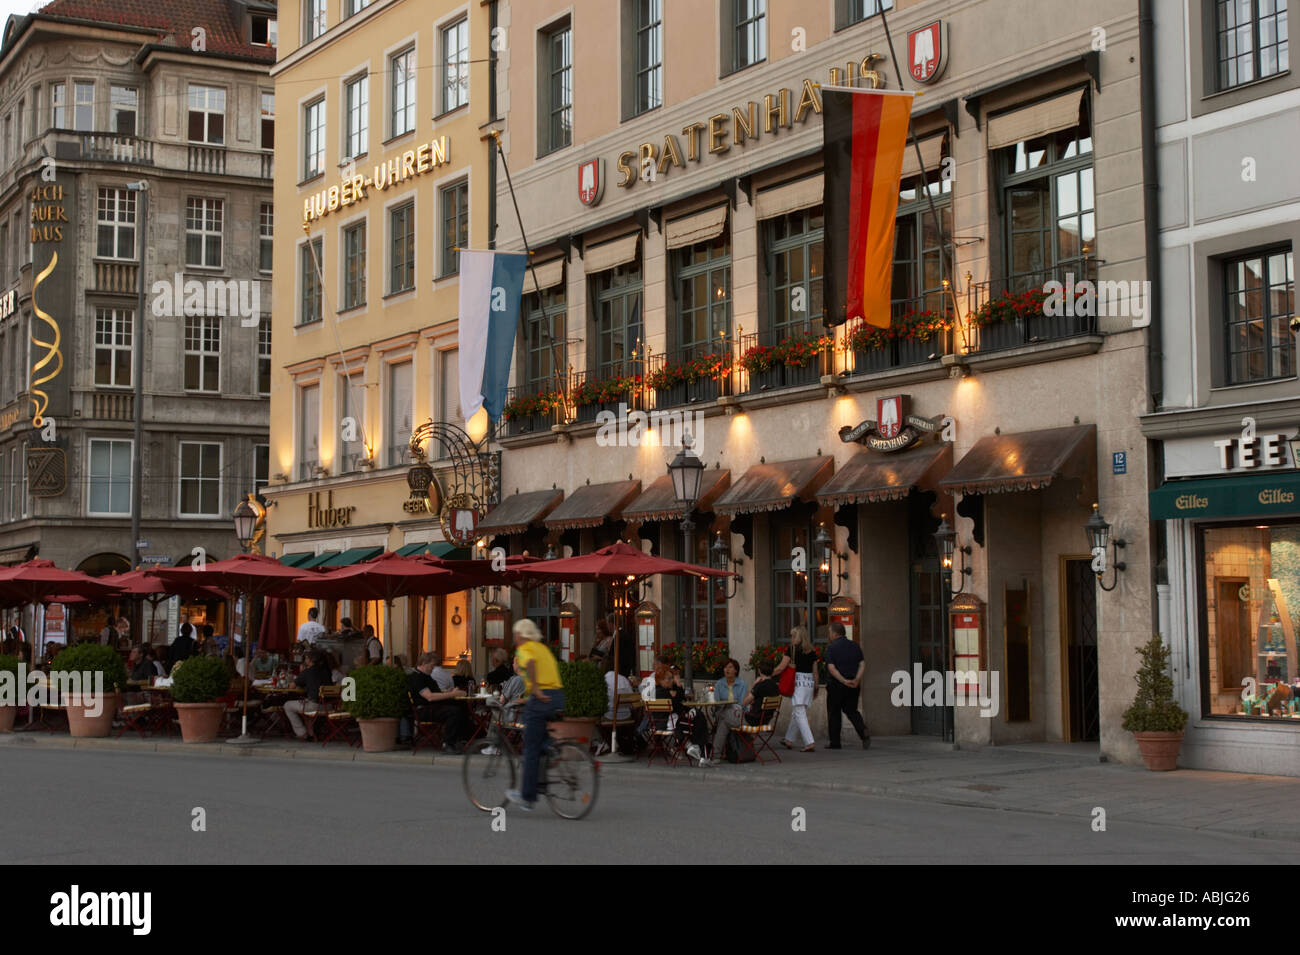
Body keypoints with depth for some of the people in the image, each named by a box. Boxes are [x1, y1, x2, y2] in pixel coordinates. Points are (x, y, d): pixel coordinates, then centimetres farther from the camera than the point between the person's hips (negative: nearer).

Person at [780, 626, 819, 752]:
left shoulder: (793, 648, -5)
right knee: (797, 712, 18)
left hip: (798, 681, -6)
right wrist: (816, 687, 19)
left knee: (800, 714, -6)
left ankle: (809, 743, -17)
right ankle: (789, 740, 30)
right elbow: (815, 671, 12)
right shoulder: (812, 651, 10)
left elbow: (782, 667, -6)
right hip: (810, 682, 6)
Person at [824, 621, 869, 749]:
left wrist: (844, 681, -17)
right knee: (852, 711, 14)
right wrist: (857, 679, -10)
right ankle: (863, 731, -10)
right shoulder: (855, 646, 7)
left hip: (836, 685, -4)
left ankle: (835, 742, 9)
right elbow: (862, 664, -1)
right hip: (853, 686, 4)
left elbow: (831, 668, -17)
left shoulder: (831, 648, -8)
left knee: (834, 713, 7)